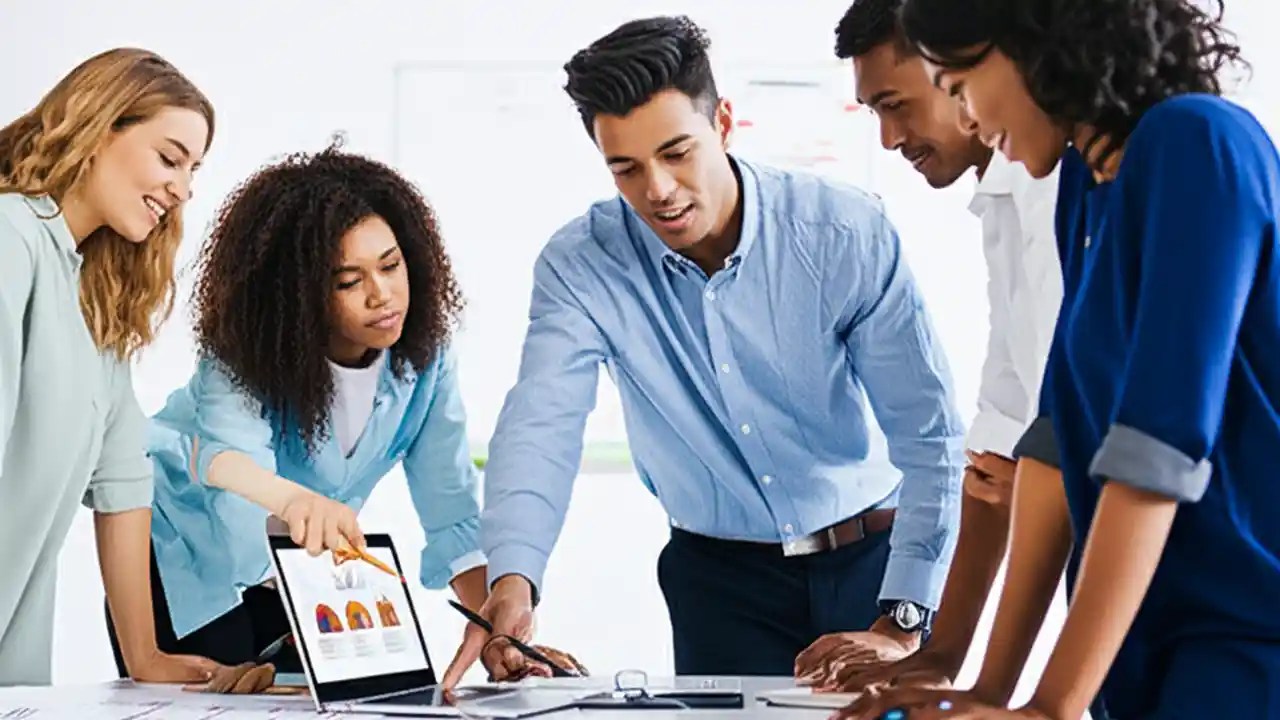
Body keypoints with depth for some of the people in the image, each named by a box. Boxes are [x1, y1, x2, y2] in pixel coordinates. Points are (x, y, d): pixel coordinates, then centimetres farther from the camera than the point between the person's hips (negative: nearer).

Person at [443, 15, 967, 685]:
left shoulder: (847, 232, -15)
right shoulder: (579, 265, -10)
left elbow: (930, 431, -14)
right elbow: (541, 426, -22)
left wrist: (902, 623, -20)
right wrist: (513, 580, -41)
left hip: (871, 557, -1)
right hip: (721, 577, 1)